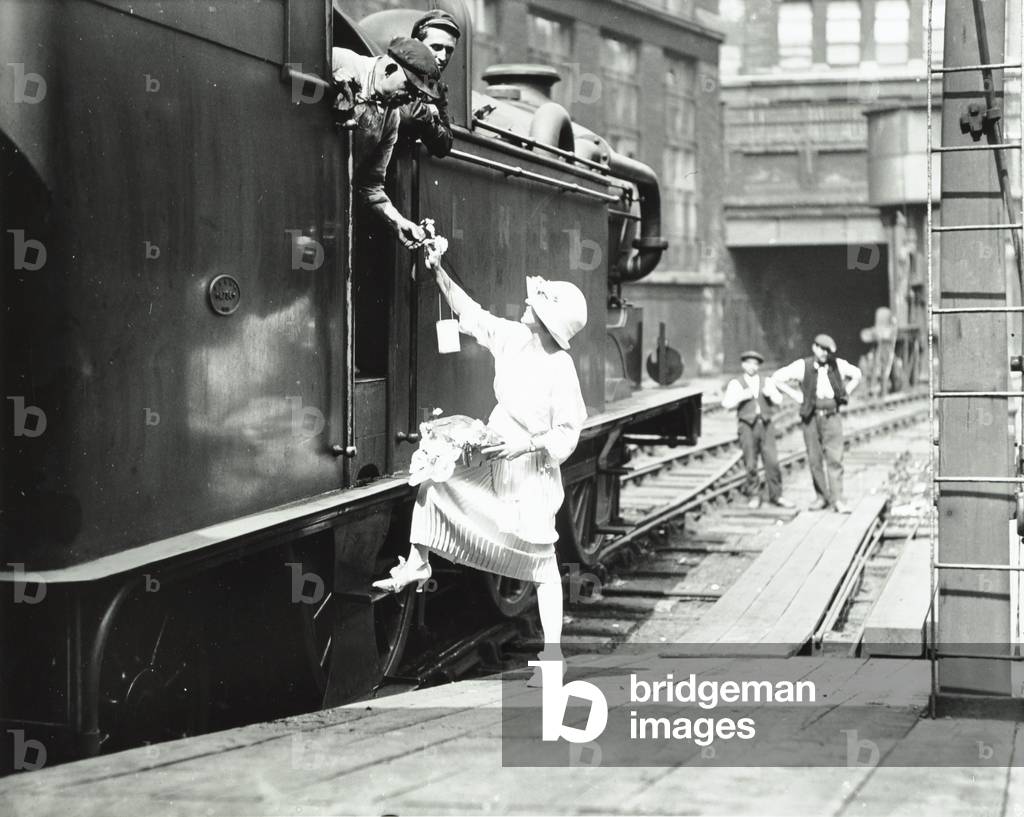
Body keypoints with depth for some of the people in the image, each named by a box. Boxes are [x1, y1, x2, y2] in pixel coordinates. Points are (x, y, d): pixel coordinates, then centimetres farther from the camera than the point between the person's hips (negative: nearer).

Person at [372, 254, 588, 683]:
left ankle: (552, 653, 5)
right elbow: (468, 311, 6)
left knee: (542, 563, -2)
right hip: (492, 456, 7)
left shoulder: (561, 372, -24)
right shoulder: (511, 337, -6)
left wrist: (528, 443, -30)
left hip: (531, 470, -7)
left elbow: (568, 433, -19)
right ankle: (418, 563, 19)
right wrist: (438, 272, 2)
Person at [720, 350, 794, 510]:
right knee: (750, 464, -1)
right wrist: (741, 396, -20)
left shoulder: (767, 381, 11)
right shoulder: (736, 383, 5)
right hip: (747, 425, -1)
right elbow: (726, 404, -5)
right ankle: (754, 496, 12)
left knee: (772, 461, -5)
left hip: (765, 425, 1)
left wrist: (771, 394, -19)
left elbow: (779, 401, 1)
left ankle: (776, 495, 4)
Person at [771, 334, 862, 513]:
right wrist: (795, 395, -4)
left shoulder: (838, 365, 1)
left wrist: (845, 394, 8)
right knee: (815, 460, 4)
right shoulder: (802, 366, -5)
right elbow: (777, 378, -1)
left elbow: (857, 374, 20)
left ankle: (837, 500, -7)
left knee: (834, 458, -8)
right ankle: (822, 497, 16)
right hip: (811, 417, 0)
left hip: (831, 417, 0)